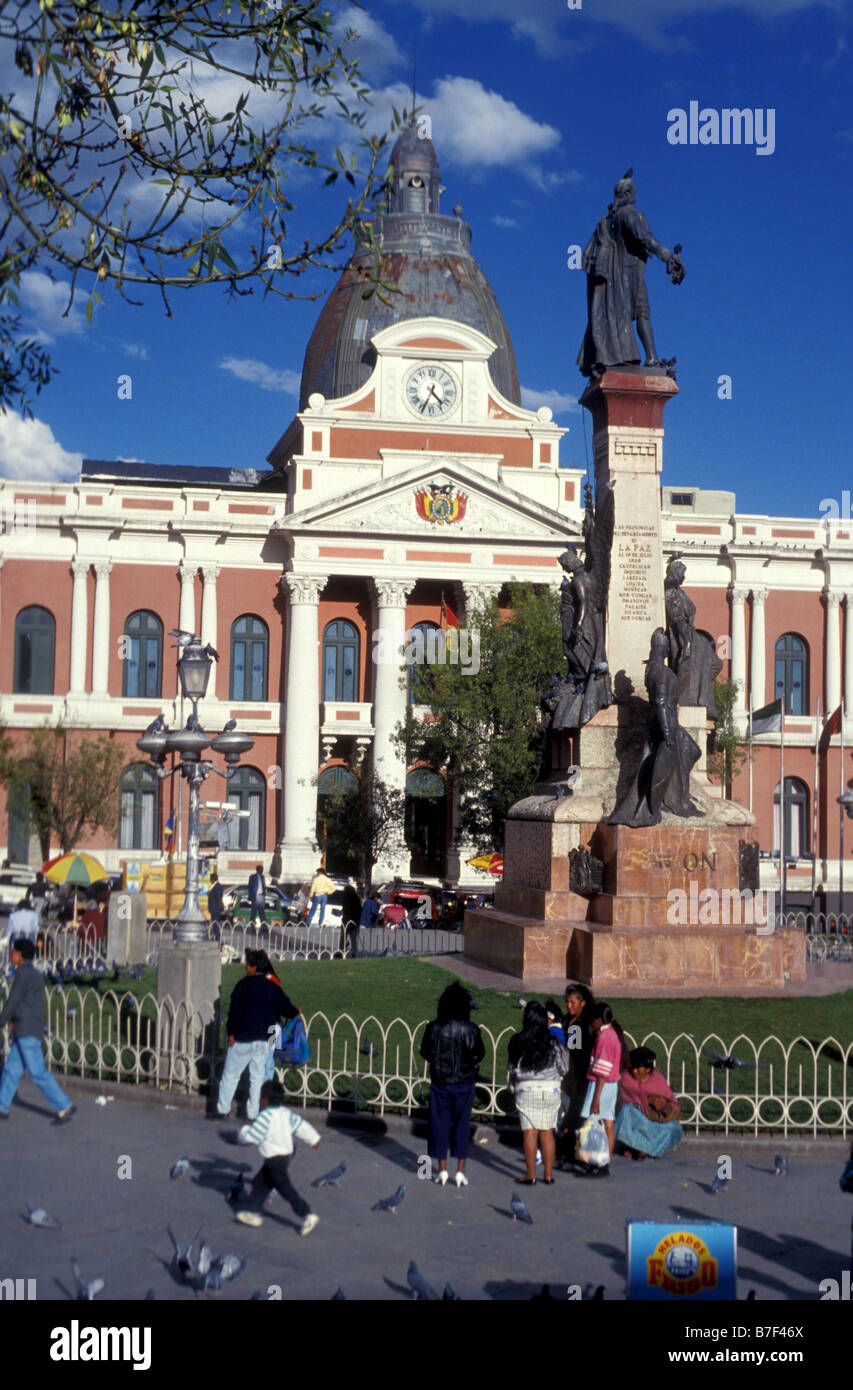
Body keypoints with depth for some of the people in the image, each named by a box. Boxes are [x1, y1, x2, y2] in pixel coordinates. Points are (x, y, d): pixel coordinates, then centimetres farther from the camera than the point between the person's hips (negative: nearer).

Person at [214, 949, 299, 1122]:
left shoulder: (243, 984, -7)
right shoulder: (273, 987, 5)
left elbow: (235, 1011, -10)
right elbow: (287, 1009, 8)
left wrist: (231, 1033, -4)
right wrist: (296, 1011, 30)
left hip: (243, 1038, -4)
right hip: (264, 1040, 4)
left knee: (230, 1075, 6)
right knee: (257, 1077, 7)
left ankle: (222, 1110, 9)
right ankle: (253, 1114, 6)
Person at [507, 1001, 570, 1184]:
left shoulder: (518, 1042, -7)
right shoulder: (553, 1043, -3)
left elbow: (513, 1069, -1)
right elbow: (564, 1069, 4)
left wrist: (514, 1086, 18)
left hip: (526, 1090, -2)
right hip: (551, 1090, 2)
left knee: (530, 1133, 2)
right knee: (547, 1132, 9)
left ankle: (531, 1174, 4)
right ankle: (549, 1174, 13)